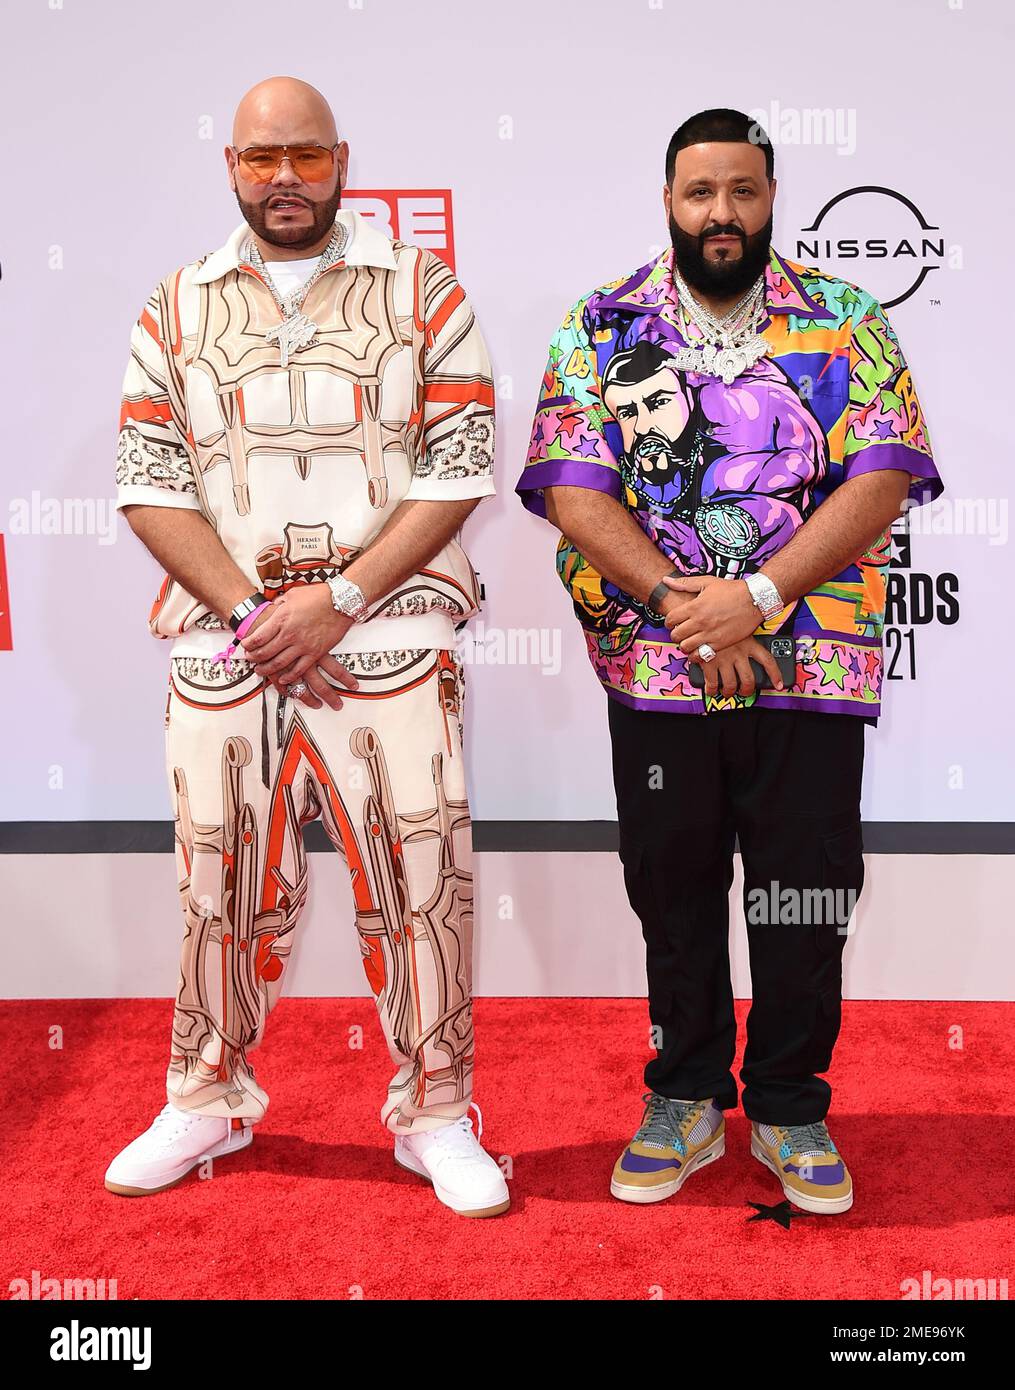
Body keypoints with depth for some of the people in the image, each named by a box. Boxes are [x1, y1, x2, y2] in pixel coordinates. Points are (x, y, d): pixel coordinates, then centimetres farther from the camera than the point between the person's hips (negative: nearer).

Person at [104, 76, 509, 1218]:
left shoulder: (423, 292, 6)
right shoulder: (176, 308, 12)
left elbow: (459, 471, -3)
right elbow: (149, 485, 5)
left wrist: (338, 601, -12)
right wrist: (248, 611, -9)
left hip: (386, 640, -2)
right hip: (222, 643, 2)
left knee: (420, 879, -1)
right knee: (224, 885, 10)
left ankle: (434, 1113, 17)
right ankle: (208, 1099, 30)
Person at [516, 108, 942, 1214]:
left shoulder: (847, 323, 5)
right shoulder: (601, 326, 6)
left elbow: (883, 479, -6)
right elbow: (572, 488, -5)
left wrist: (757, 595, -18)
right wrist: (679, 604, -16)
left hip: (812, 665, 0)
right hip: (653, 670, 1)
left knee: (804, 898, 6)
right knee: (673, 893, 11)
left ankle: (791, 1111, 27)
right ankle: (686, 1101, 30)